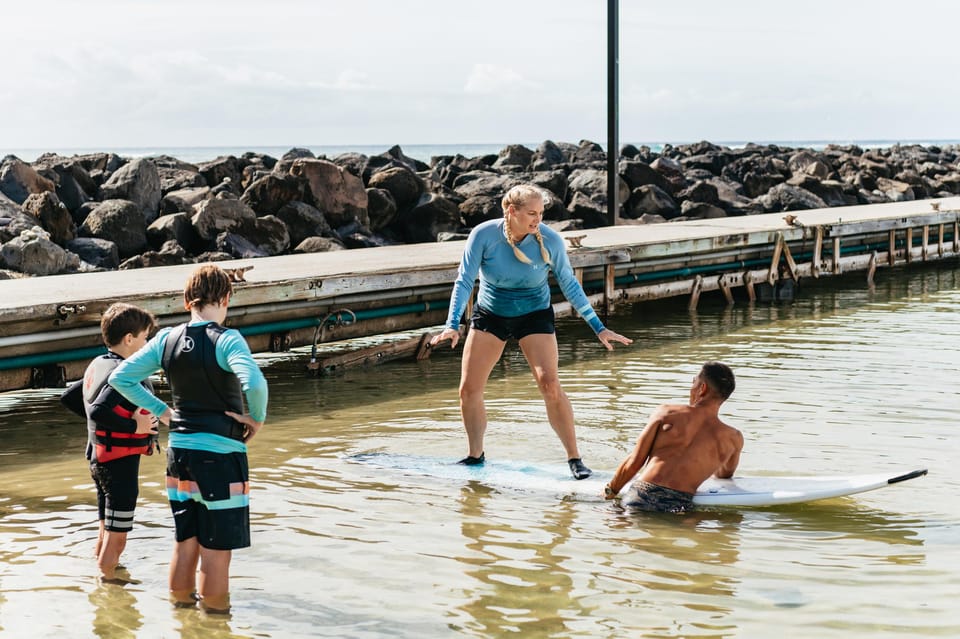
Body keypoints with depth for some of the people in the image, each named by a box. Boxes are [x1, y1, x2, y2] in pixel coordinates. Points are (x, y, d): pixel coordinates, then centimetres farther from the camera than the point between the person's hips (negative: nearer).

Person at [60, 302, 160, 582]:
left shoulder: (96, 365, 7)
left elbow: (68, 397, 17)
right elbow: (98, 411, -33)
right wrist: (134, 426, -24)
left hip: (99, 459, 10)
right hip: (121, 462, -10)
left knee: (107, 531, 22)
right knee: (117, 538, -2)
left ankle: (102, 573, 33)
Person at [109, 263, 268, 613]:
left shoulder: (166, 339, 1)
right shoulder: (227, 340, -16)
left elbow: (120, 378, 4)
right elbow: (254, 383, -32)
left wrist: (161, 410, 7)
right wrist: (257, 418, -15)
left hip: (179, 451, 6)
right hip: (221, 454, -6)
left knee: (185, 543, 18)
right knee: (217, 549, 4)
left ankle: (181, 604, 29)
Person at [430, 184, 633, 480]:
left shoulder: (550, 240, -18)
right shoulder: (484, 235, -19)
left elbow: (569, 284, -6)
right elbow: (464, 280, -16)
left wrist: (598, 327, -5)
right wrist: (453, 325, -27)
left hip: (534, 315, -1)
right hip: (490, 314, 2)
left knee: (550, 386, -17)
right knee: (469, 389, -1)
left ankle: (574, 458, -5)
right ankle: (475, 456, 19)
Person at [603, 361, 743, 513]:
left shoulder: (667, 413, 7)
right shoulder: (733, 439, 10)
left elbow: (634, 462, 7)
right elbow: (725, 474, 32)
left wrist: (610, 492, 20)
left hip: (640, 498, 0)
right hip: (679, 505, 0)